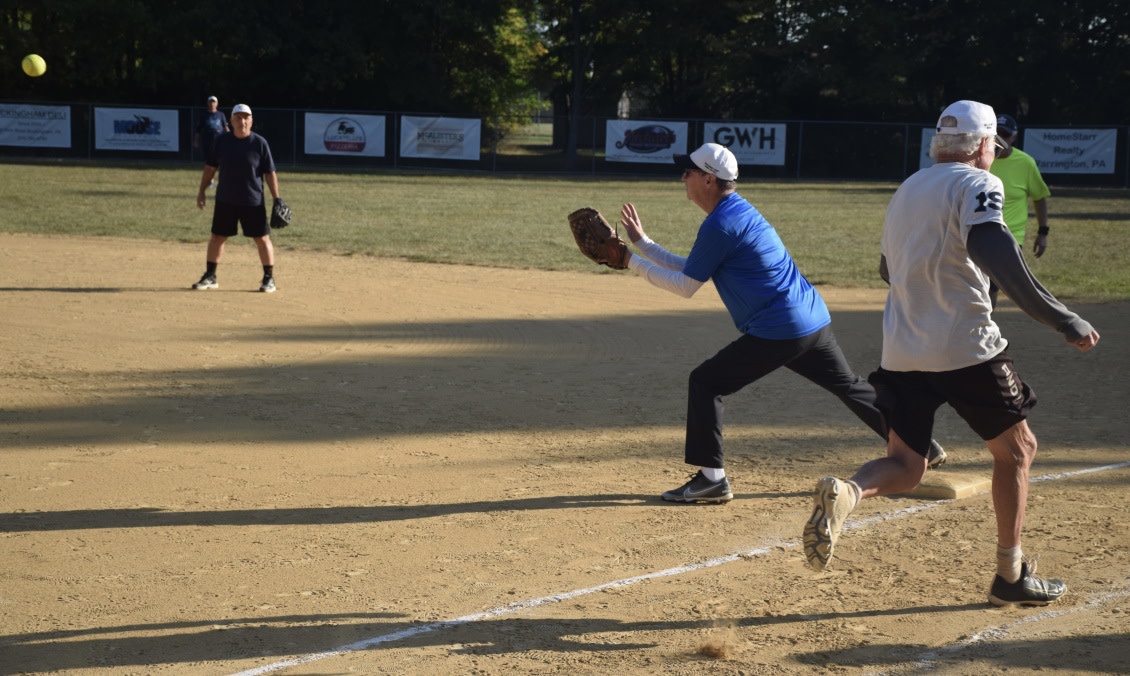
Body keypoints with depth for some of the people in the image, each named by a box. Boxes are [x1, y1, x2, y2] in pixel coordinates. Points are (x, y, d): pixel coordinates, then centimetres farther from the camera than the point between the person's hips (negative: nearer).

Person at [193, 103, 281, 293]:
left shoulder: (260, 143, -7)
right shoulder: (222, 141, 0)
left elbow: (270, 173, -4)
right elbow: (210, 167, 8)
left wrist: (277, 199, -8)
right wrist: (201, 191, 4)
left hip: (253, 202, -3)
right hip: (225, 200, 3)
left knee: (262, 238, 1)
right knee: (217, 237, 8)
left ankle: (269, 279, 13)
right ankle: (210, 277, 19)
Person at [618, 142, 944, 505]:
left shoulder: (720, 223, -14)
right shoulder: (739, 211, 16)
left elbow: (685, 286, -10)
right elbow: (690, 270, 21)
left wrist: (632, 261, -4)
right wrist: (643, 242, 20)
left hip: (777, 331, -10)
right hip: (815, 321, 10)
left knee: (705, 382, -4)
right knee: (851, 387, 24)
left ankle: (711, 478, -7)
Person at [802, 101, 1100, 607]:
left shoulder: (906, 190, 17)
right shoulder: (977, 184, -6)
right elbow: (995, 254, -24)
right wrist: (1062, 320, -27)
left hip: (901, 351, 6)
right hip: (965, 347, -6)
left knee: (905, 466, 8)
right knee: (1016, 449, 13)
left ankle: (846, 492, -25)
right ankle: (1011, 575, 16)